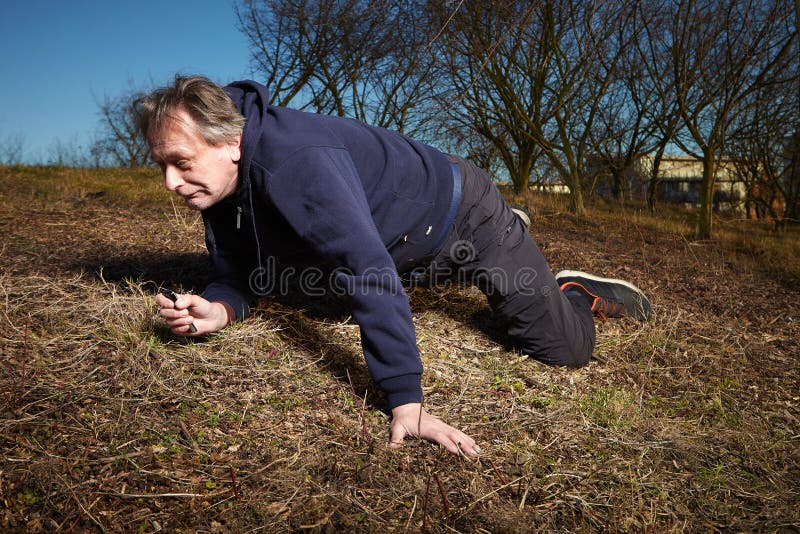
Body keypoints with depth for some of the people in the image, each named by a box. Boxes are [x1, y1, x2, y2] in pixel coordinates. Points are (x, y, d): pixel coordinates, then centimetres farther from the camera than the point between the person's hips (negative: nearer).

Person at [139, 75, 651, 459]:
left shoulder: (299, 162, -40)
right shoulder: (218, 187, -13)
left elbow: (370, 272, -45)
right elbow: (240, 272, -4)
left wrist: (406, 402, -46)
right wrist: (218, 309, -28)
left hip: (462, 213, -7)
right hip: (410, 244, 8)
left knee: (565, 348, -8)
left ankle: (576, 290, 27)